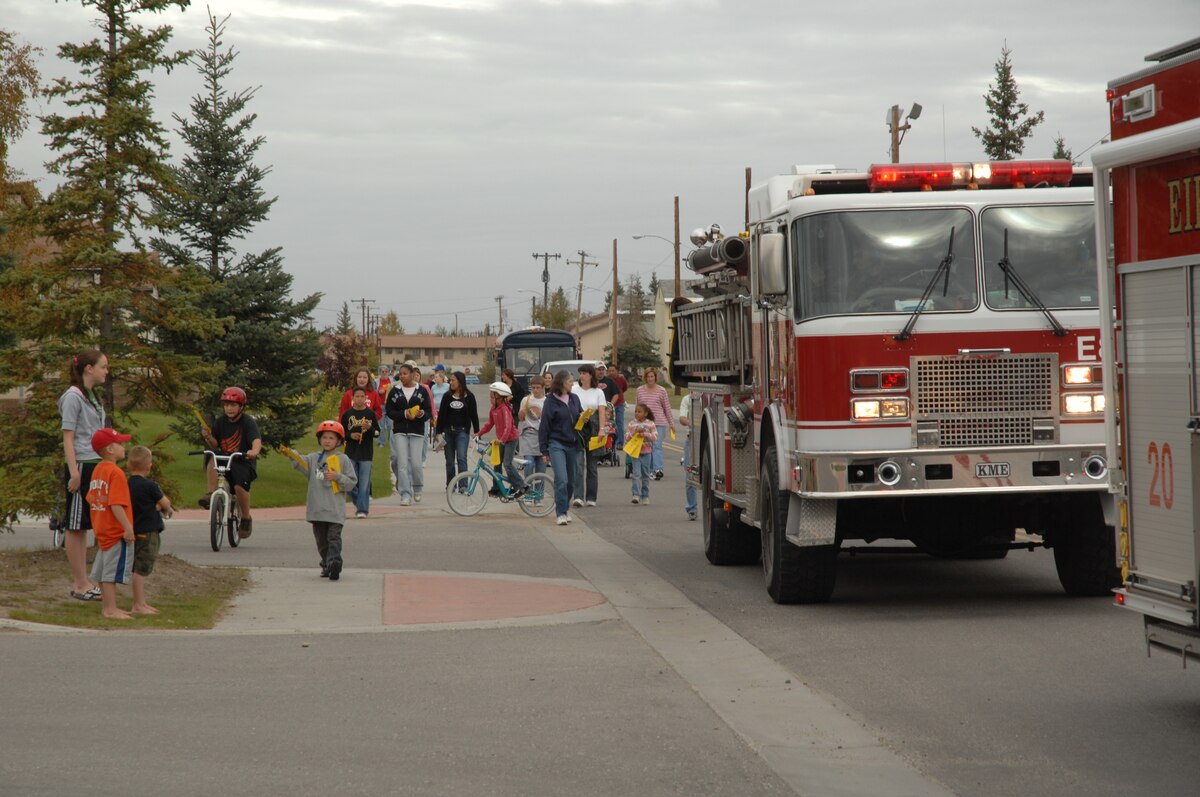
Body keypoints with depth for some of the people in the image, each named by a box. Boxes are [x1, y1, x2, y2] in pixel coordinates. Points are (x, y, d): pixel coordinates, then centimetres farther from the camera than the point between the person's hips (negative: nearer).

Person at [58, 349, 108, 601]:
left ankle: (81, 582, 14)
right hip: (81, 466, -9)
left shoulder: (92, 397, 15)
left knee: (83, 526, 11)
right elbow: (68, 437, -14)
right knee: (75, 526, -2)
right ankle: (80, 584, 0)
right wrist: (74, 473, -19)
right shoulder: (73, 397, -11)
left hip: (95, 467, 9)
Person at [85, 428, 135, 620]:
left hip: (102, 530, 10)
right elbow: (116, 505, -26)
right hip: (116, 532, -10)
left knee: (104, 571, 15)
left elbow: (91, 500, 15)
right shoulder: (116, 473, -19)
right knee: (112, 572, -5)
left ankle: (107, 606, 23)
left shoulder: (97, 471, 10)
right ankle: (110, 609, -2)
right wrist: (128, 527, -23)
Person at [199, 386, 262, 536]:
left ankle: (246, 519, -3)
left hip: (243, 462, -4)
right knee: (211, 458, -28)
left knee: (240, 485, -28)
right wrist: (208, 437, -16)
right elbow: (215, 445, 7)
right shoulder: (220, 422, 6)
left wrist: (254, 451, -47)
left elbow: (257, 440, -25)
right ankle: (211, 495, -26)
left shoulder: (248, 422, -8)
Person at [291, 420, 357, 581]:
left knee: (334, 537, -14)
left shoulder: (343, 460, 4)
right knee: (321, 540, 10)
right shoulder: (313, 458, 11)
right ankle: (327, 565, 21)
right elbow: (301, 463, -8)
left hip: (335, 509, -3)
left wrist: (337, 477, -13)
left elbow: (352, 483, 3)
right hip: (317, 507, 3)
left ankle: (334, 562, -24)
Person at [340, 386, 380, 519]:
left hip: (366, 453, -1)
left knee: (364, 483, -5)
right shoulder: (347, 414, 5)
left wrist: (369, 428, -15)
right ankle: (359, 504, 24)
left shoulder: (370, 414, 2)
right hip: (351, 453, 1)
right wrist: (350, 435, -10)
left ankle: (362, 509, -3)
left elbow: (378, 432, 4)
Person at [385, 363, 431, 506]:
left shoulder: (421, 391, 3)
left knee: (416, 464, -4)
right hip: (400, 431, 1)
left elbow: (429, 411, 4)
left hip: (417, 432, -1)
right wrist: (404, 414, -13)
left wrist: (422, 414, -19)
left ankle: (417, 488, 23)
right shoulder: (395, 391, 5)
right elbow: (389, 411, 3)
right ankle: (405, 494, -3)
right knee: (402, 464, -7)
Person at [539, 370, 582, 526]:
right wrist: (544, 450, -6)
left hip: (573, 445, 5)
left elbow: (580, 414, 25)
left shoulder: (574, 399, 9)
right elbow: (544, 427, -4)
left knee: (571, 481, 10)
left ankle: (565, 507, 29)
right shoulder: (551, 402, -6)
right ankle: (562, 513, -10)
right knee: (561, 480, -14)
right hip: (557, 444, -5)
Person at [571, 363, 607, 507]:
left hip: (593, 429, 1)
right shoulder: (574, 390, 8)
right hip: (576, 429, -1)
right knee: (578, 464, -12)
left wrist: (602, 429, -14)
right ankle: (578, 496, -17)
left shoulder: (598, 392, 7)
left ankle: (591, 498, 13)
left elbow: (602, 412, -1)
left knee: (592, 465, 6)